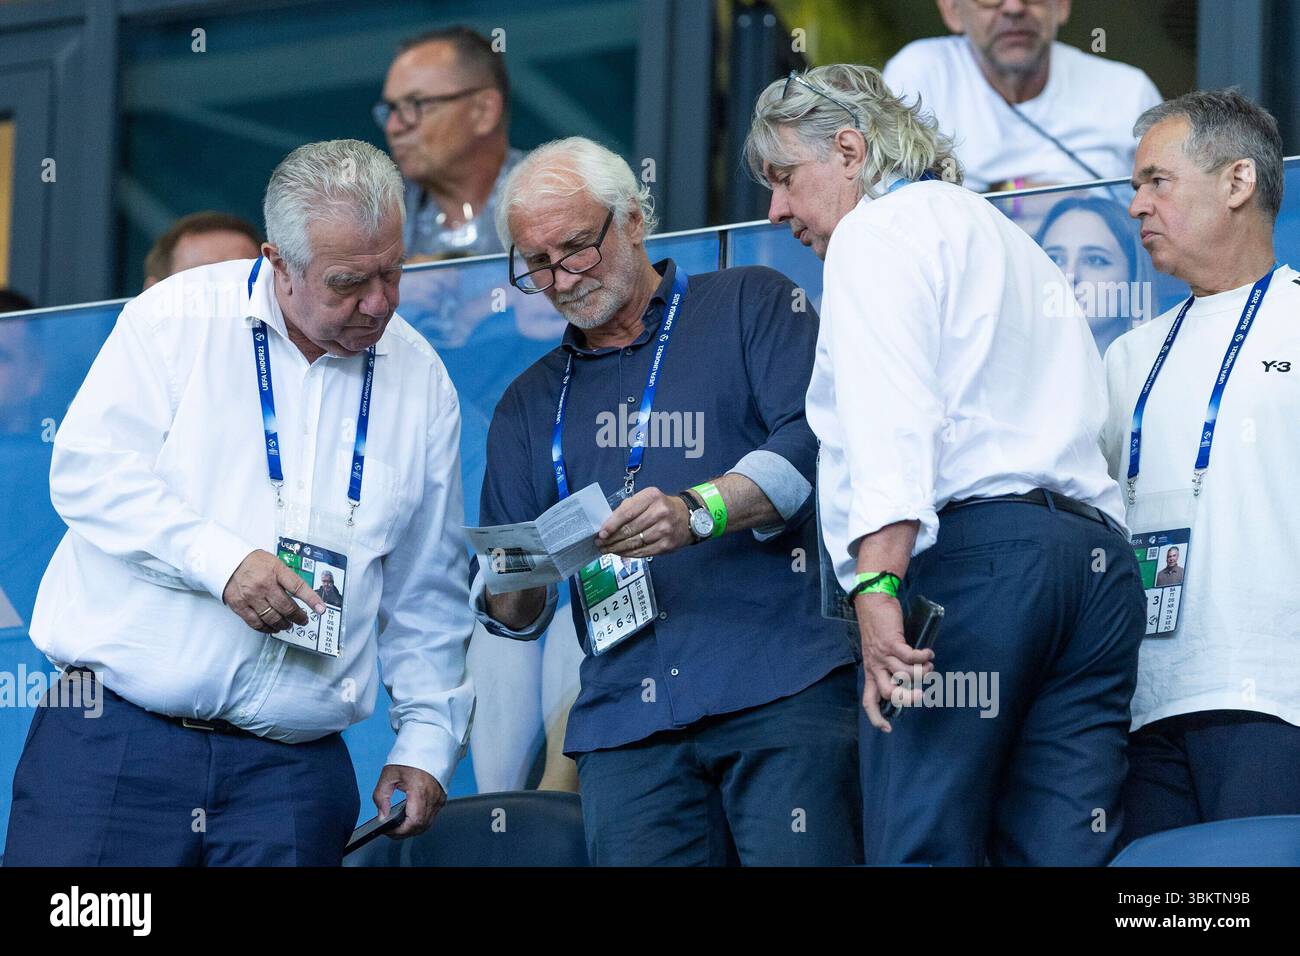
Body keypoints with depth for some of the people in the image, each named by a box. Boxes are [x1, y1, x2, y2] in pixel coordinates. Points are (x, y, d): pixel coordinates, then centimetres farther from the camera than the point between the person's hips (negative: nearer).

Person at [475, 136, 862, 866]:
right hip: (625, 719, 4)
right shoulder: (531, 406, 24)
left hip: (782, 691, -4)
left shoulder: (750, 306, 12)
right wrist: (516, 590, -3)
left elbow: (816, 439, -6)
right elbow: (513, 613, 21)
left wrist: (699, 511, -19)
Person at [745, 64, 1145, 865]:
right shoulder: (1014, 244, 33)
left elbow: (893, 417, -13)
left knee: (920, 846, -13)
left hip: (972, 549, -8)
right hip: (1100, 560, 9)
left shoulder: (881, 230, 4)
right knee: (1064, 852, -1)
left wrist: (877, 586, -22)